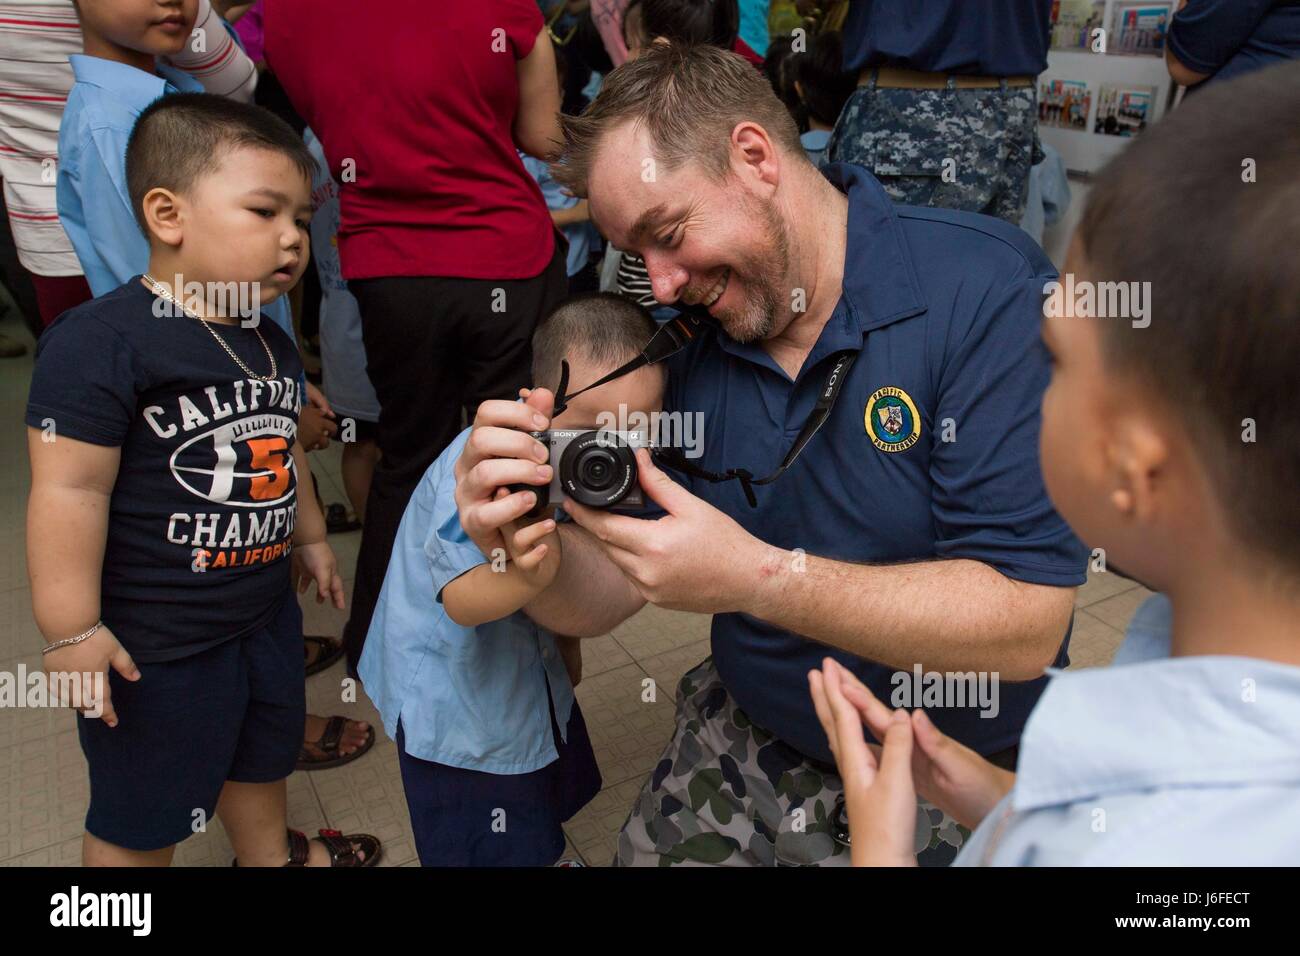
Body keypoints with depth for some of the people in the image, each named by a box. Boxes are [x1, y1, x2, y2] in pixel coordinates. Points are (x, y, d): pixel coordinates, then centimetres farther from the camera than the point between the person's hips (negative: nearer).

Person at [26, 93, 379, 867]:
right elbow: (70, 489, -23)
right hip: (152, 644, -8)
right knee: (142, 818, 13)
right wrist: (72, 629, -22)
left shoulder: (271, 343, 4)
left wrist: (308, 537, 26)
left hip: (267, 612, 8)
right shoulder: (102, 341, -23)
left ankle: (272, 855, 54)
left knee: (265, 753, 29)